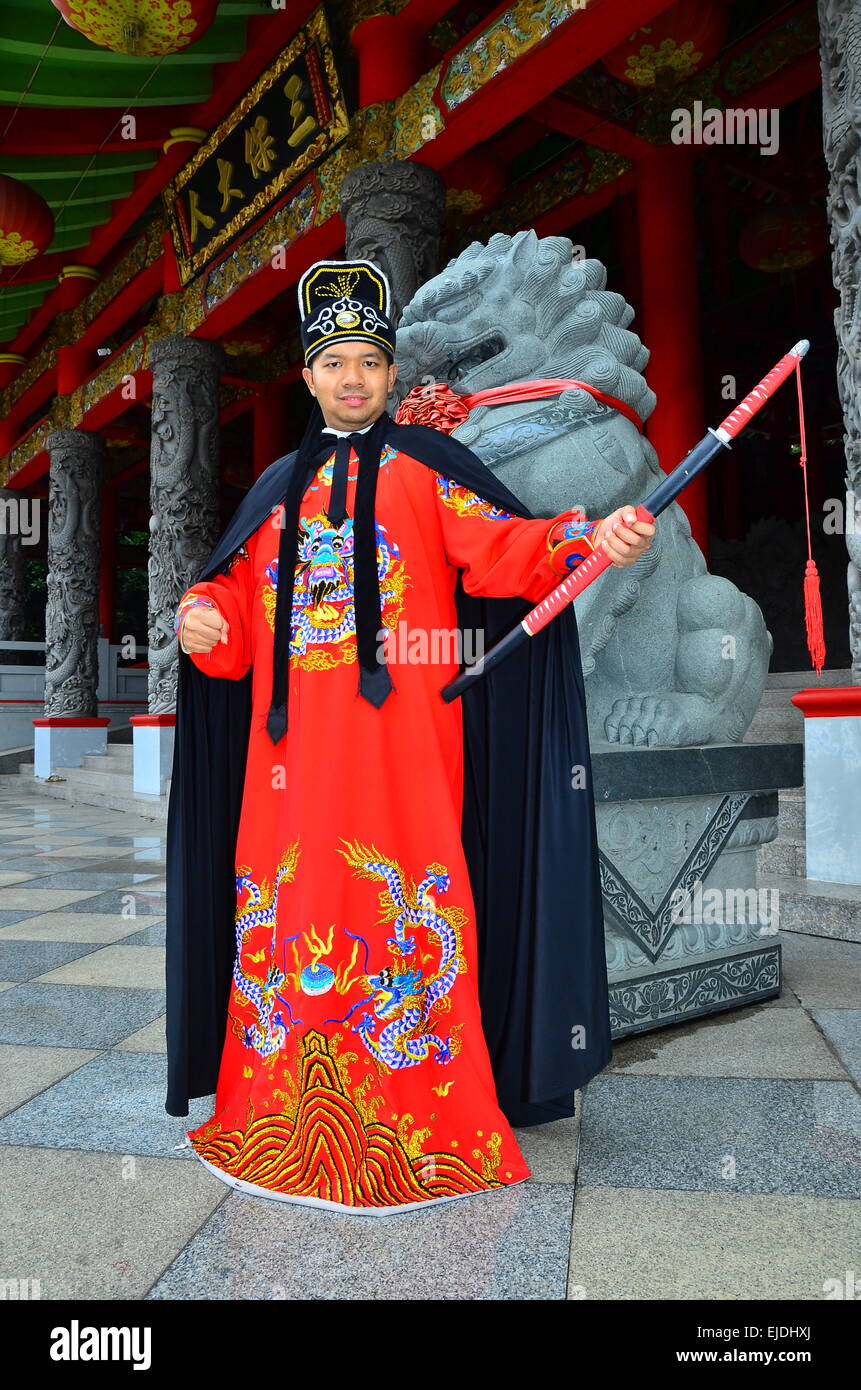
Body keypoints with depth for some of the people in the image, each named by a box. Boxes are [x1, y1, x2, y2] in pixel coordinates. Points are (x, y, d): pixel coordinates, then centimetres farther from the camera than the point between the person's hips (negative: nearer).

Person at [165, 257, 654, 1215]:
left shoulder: (425, 463, 9)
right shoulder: (278, 487, 21)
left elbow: (498, 546, -5)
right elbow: (240, 594, 19)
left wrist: (588, 539, -22)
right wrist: (202, 617, -3)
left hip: (402, 726, -3)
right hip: (295, 732, 4)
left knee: (406, 897, -5)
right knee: (290, 898, 4)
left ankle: (423, 1115, 11)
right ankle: (292, 1115, 21)